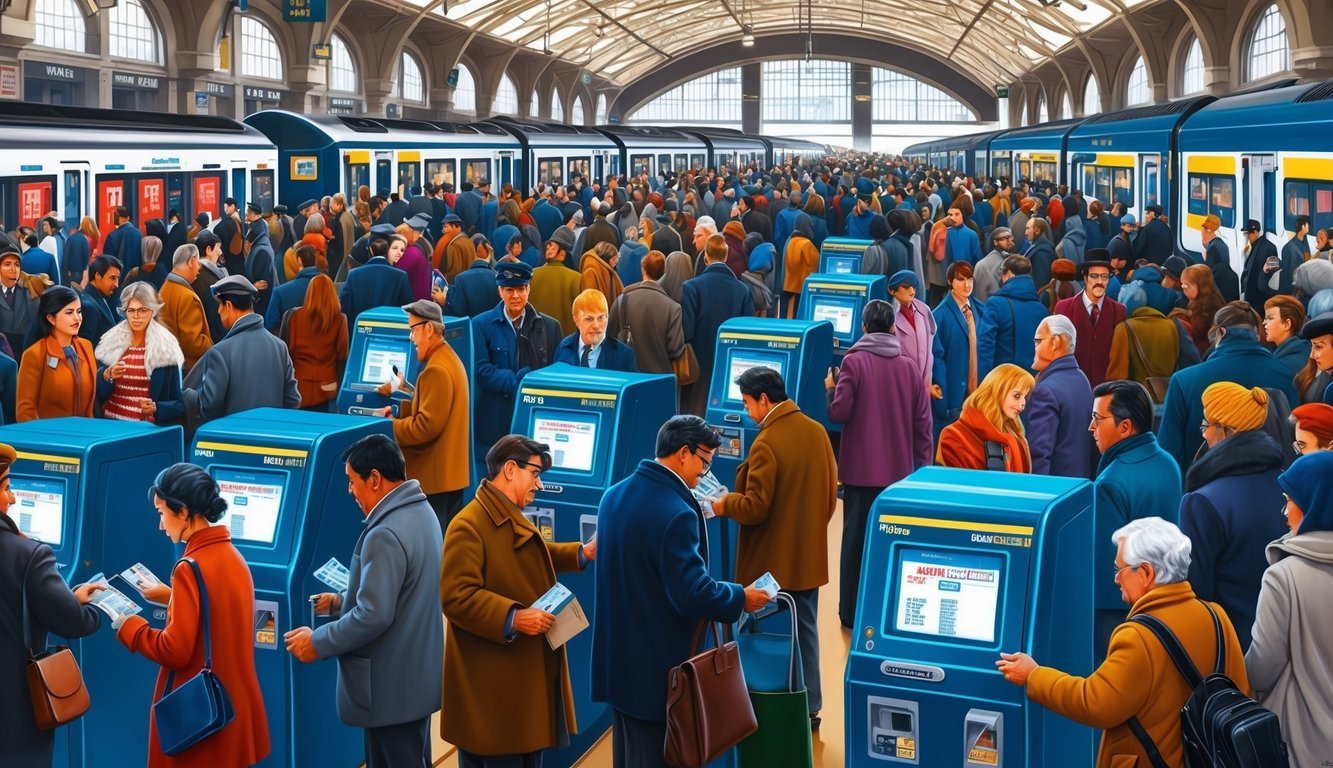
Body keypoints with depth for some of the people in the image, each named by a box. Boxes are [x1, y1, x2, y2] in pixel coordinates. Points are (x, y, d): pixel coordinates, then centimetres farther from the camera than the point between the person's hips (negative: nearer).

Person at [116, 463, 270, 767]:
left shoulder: (191, 568, -18)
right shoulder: (233, 558, 6)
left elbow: (175, 651, -19)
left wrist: (128, 626, -6)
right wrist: (170, 598, 17)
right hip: (234, 707, 8)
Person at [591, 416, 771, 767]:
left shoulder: (614, 495, 4)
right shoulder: (676, 513, -24)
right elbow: (692, 594, -23)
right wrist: (741, 598, -8)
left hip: (618, 656, 9)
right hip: (657, 665, -9)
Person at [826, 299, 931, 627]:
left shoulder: (854, 362, -10)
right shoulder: (909, 366, 2)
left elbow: (839, 412, -13)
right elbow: (923, 421, 4)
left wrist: (831, 388, 8)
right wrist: (921, 465, 11)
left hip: (861, 471, -3)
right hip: (900, 469, 3)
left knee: (856, 540, 6)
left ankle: (852, 612, 10)